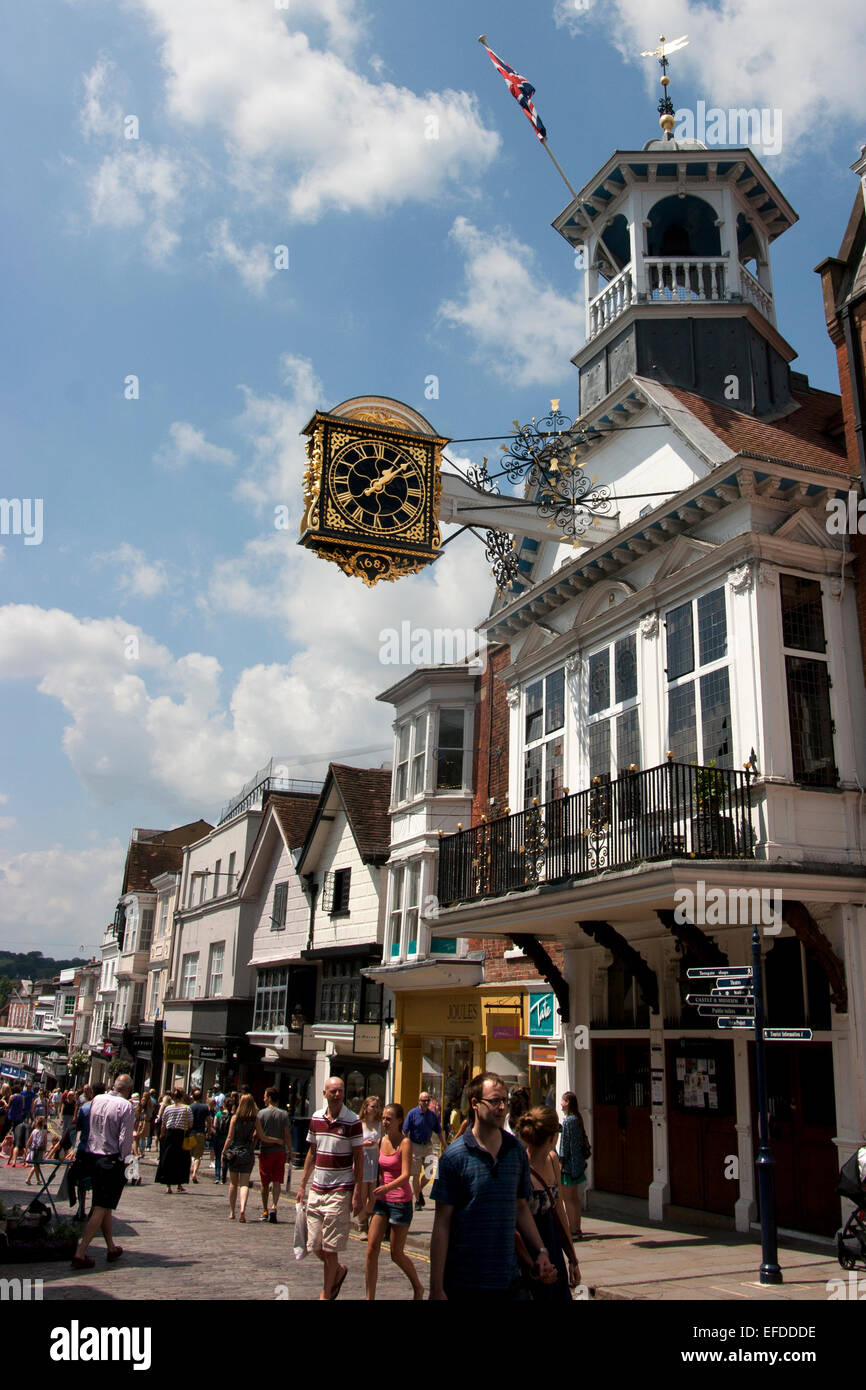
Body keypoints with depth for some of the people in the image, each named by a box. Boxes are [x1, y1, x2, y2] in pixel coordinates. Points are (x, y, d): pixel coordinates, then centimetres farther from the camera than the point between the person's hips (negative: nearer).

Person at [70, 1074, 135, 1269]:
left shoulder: (96, 1100, 3)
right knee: (102, 1208, -1)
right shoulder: (126, 1106, -15)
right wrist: (125, 1161, -5)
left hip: (92, 1157, 7)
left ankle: (111, 1248, 27)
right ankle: (80, 1253, -5)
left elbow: (89, 1127, 10)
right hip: (112, 1161, -7)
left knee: (104, 1207, 17)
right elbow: (125, 1139, -16)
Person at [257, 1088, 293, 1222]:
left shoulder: (262, 1113, -4)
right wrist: (290, 1152, 8)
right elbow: (287, 1135, 1)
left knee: (265, 1183, 10)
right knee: (277, 1182, 5)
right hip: (280, 1151, 1)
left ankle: (265, 1211, 16)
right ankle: (274, 1206, -13)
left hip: (265, 1151, -1)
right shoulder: (284, 1114, 1)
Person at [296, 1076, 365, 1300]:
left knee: (330, 1247, -1)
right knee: (314, 1244, 9)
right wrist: (302, 1185, 13)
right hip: (317, 1189, 5)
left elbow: (359, 1158, -8)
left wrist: (358, 1194, -12)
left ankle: (325, 1293, 16)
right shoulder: (316, 1118, 5)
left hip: (340, 1190, -5)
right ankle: (338, 1270, 35)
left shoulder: (352, 1121, -9)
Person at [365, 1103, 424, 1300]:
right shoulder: (381, 1141, 6)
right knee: (371, 1249, -5)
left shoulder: (405, 1142, -12)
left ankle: (418, 1288, 30)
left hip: (401, 1201, -5)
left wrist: (387, 1187, -37)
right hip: (382, 1200, 5)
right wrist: (373, 1195, 15)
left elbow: (405, 1175, -21)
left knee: (396, 1254, 6)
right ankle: (370, 1297, 3)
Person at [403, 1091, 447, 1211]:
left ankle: (420, 1190, 28)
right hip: (415, 1146, -4)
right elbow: (405, 1132, -8)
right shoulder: (412, 1114, -8)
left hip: (427, 1146, 4)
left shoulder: (432, 1114, 3)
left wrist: (444, 1146, 9)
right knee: (416, 1174, 1)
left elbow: (439, 1131, 12)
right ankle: (417, 1201, 13)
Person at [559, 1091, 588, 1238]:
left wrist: (561, 1162, -13)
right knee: (574, 1197, 14)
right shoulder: (577, 1119, 10)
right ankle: (577, 1229, 18)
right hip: (578, 1162, 9)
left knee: (567, 1198, -3)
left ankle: (573, 1231, -2)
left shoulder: (568, 1121, -16)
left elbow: (565, 1143, -17)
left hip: (569, 1162, -9)